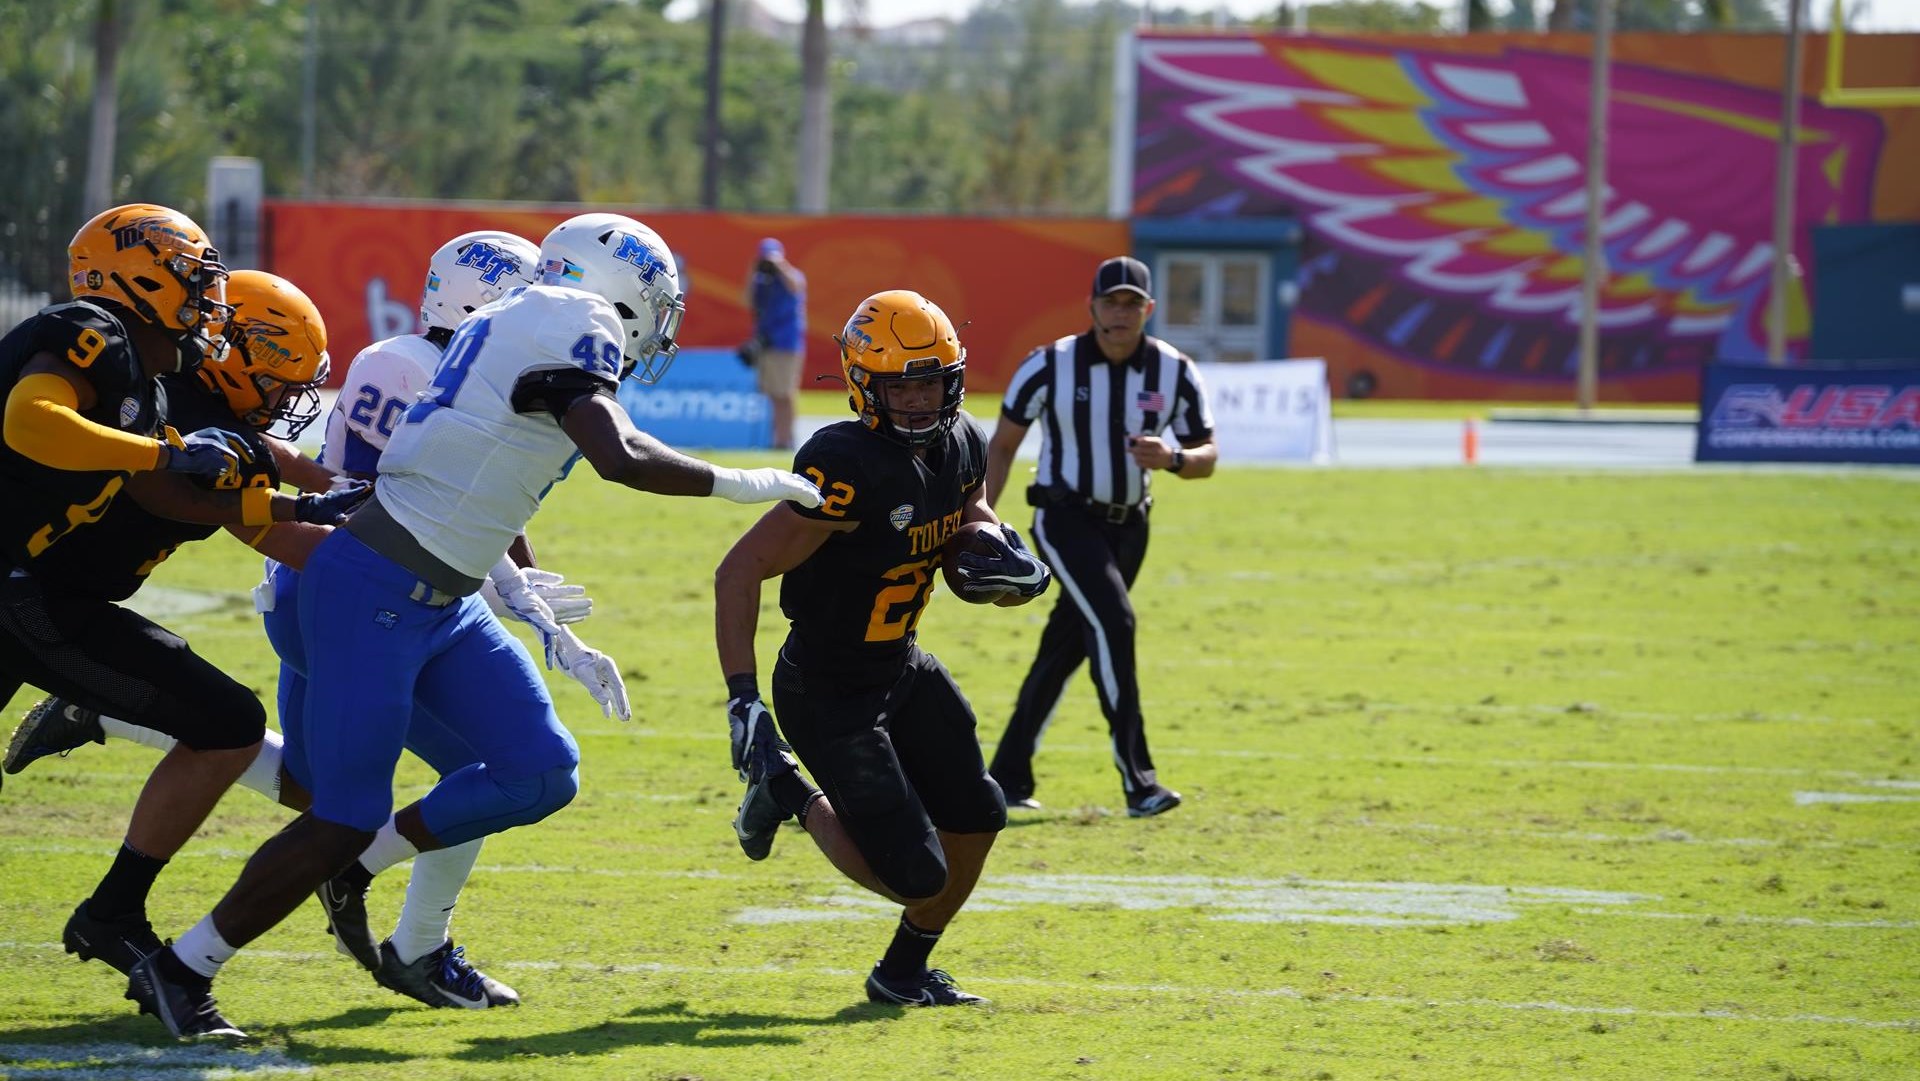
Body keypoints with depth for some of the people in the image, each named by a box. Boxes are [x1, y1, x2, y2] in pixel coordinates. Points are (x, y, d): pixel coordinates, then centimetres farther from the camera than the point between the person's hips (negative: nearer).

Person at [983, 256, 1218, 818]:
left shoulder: (1176, 373, -5)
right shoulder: (1050, 366, -11)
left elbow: (1206, 457, -1)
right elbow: (1002, 444, 0)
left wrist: (1172, 457, -24)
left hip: (1128, 527, 4)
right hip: (1065, 519, -4)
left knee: (1066, 646, 10)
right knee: (1112, 620, -23)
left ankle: (1009, 774, 23)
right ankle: (1137, 780, -25)